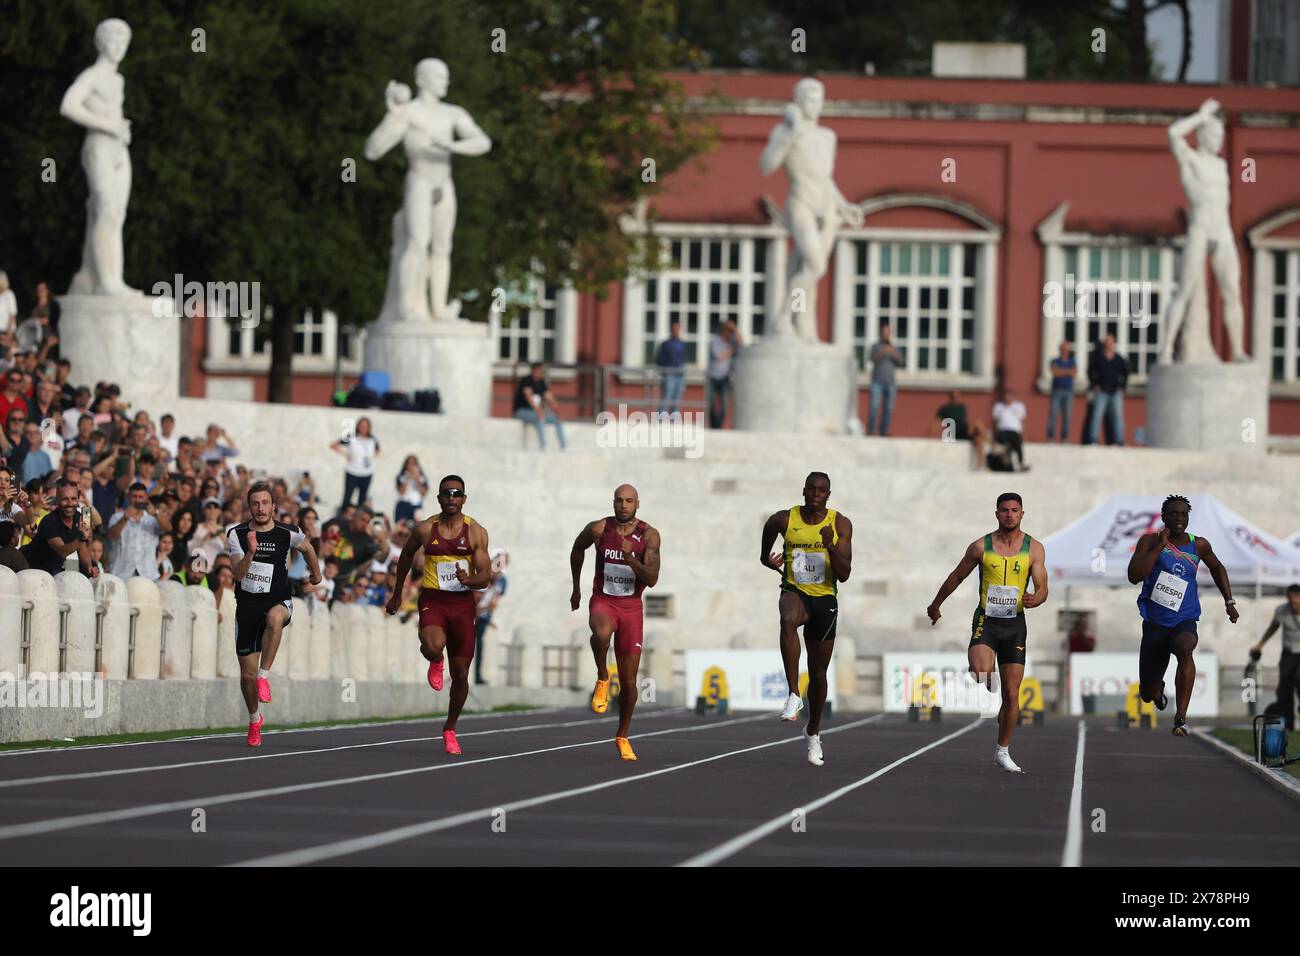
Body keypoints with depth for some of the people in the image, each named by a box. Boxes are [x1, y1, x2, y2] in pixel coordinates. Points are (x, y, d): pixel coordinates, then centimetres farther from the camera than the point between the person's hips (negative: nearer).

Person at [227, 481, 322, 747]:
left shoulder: (288, 534, -4)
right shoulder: (237, 534, -5)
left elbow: (307, 547, 19)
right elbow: (237, 574, -16)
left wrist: (316, 573, 31)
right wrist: (250, 552, -32)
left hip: (278, 601, -2)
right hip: (247, 604, 2)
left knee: (275, 618, -42)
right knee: (247, 674, 6)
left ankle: (265, 675, -31)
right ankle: (255, 720, 31)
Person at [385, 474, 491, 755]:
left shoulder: (476, 532, -1)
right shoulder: (425, 529, 0)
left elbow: (485, 576, -3)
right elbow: (406, 555, 19)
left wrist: (469, 579, -26)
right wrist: (397, 594, 25)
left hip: (463, 603, 1)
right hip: (432, 600, -1)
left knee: (461, 674, 6)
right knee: (433, 646, -32)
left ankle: (450, 729, 27)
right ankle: (435, 663, 8)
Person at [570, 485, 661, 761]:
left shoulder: (649, 536, -7)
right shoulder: (599, 529, -6)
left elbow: (652, 580, -13)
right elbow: (577, 549, 16)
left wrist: (631, 559, -29)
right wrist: (576, 588, 21)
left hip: (632, 607, 1)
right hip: (603, 601, -1)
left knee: (629, 681, 4)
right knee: (602, 633, -40)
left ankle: (623, 737, 23)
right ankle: (602, 678, -12)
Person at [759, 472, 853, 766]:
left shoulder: (840, 525, -3)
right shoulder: (784, 520, -3)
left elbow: (844, 575, -9)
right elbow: (764, 555, 21)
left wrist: (831, 546, -23)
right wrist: (768, 560, -1)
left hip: (825, 599, 2)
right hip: (794, 591, -2)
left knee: (818, 673, 10)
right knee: (789, 620, -41)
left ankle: (813, 731, 33)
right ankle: (793, 695, -42)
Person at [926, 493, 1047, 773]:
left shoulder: (1034, 548, 2)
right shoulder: (981, 547, 1)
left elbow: (1042, 588, -2)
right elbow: (957, 577, 15)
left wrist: (1035, 599, -27)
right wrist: (936, 605, 25)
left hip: (1015, 624, 1)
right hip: (986, 620, -1)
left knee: (1011, 692, 3)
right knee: (980, 672, -31)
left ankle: (1003, 751, 17)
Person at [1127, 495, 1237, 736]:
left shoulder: (1198, 546, 5)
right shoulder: (1150, 542, -4)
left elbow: (1217, 568, 26)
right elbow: (1134, 576, -18)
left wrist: (1229, 601, 20)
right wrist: (1159, 547, -20)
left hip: (1185, 620, 0)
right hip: (1155, 621, 0)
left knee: (1185, 648, -38)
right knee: (1147, 693, 5)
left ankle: (1181, 717, -37)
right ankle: (1158, 689, 47)